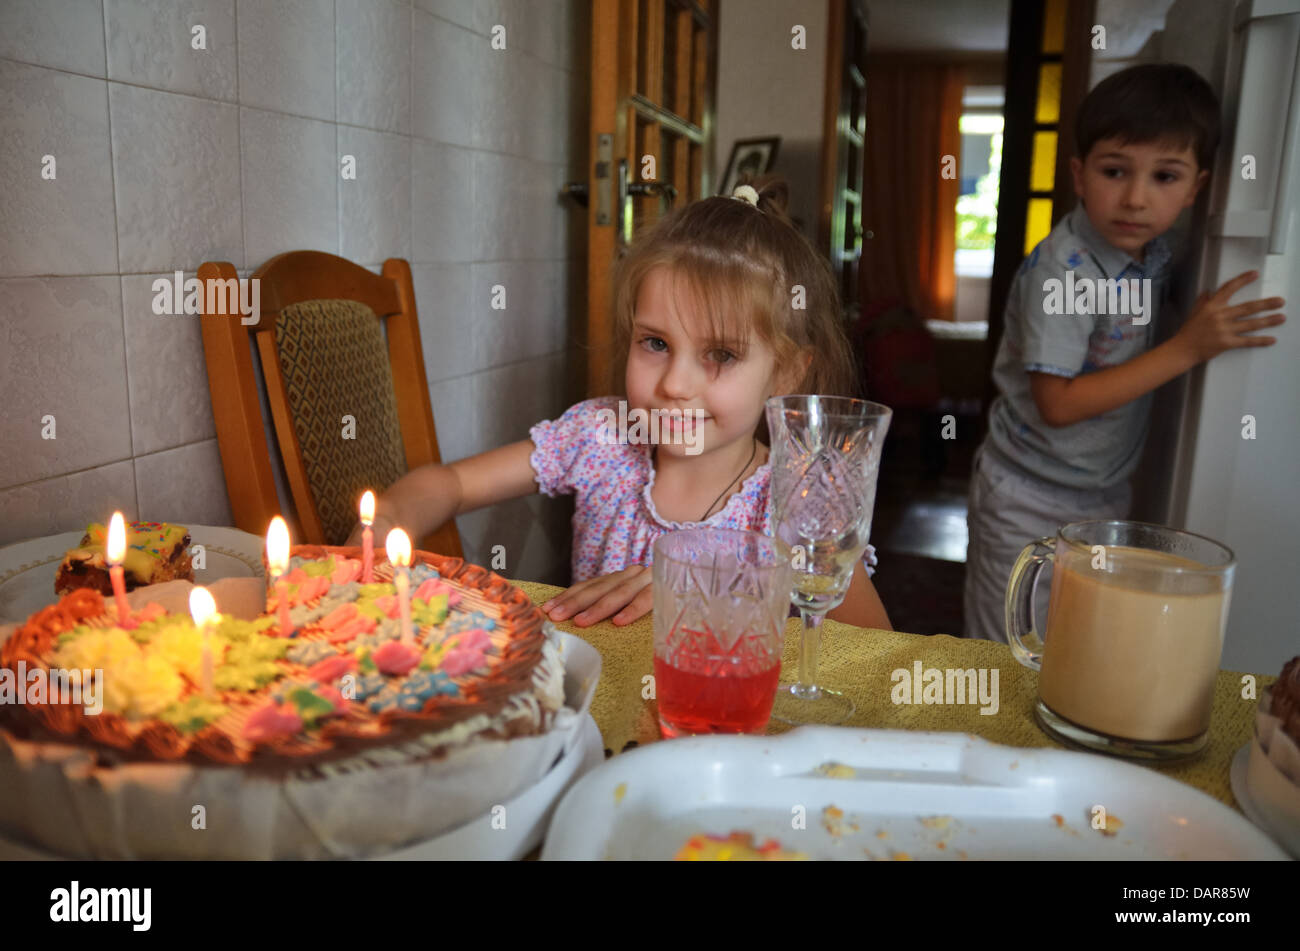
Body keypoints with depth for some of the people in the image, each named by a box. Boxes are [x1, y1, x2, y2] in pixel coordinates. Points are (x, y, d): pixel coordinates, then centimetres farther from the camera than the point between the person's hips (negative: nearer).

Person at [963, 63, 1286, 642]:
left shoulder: (1154, 253, -1)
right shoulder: (1062, 270, -24)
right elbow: (1057, 404, -24)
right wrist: (1186, 350, -23)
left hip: (1105, 496, 7)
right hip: (1030, 503, -7)